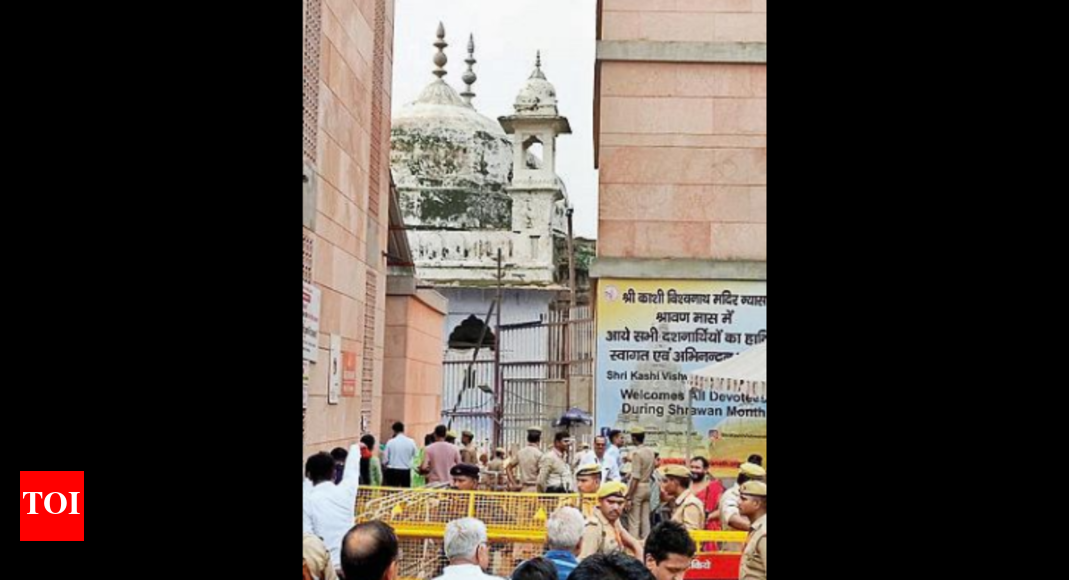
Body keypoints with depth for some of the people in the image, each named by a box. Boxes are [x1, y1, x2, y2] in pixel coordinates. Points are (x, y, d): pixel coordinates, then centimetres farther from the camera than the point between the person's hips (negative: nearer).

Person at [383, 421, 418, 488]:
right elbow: (414, 456, 2)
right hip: (406, 471, 1)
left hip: (392, 471, -1)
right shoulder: (411, 442, -4)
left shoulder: (390, 442, -6)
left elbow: (385, 459, -2)